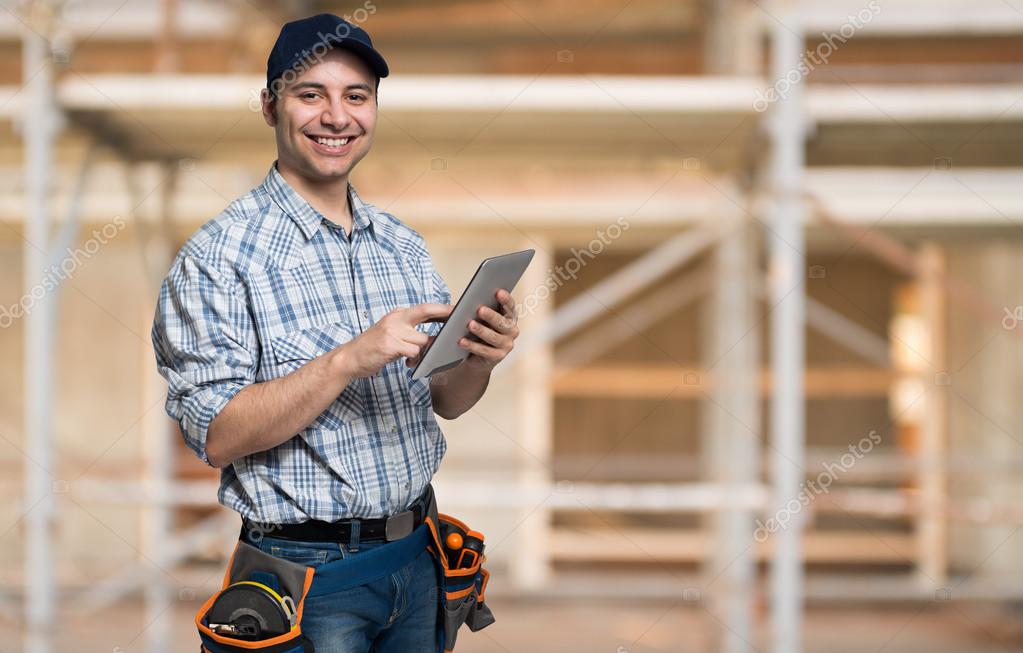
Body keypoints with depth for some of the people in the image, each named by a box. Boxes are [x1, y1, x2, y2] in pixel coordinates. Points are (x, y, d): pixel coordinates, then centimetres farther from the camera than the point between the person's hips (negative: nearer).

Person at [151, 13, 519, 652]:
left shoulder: (404, 245, 8)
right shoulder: (217, 257, -12)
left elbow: (445, 401, 12)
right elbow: (218, 437, -18)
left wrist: (480, 360, -11)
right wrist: (351, 359, -28)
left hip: (416, 561, 6)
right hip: (310, 572, -6)